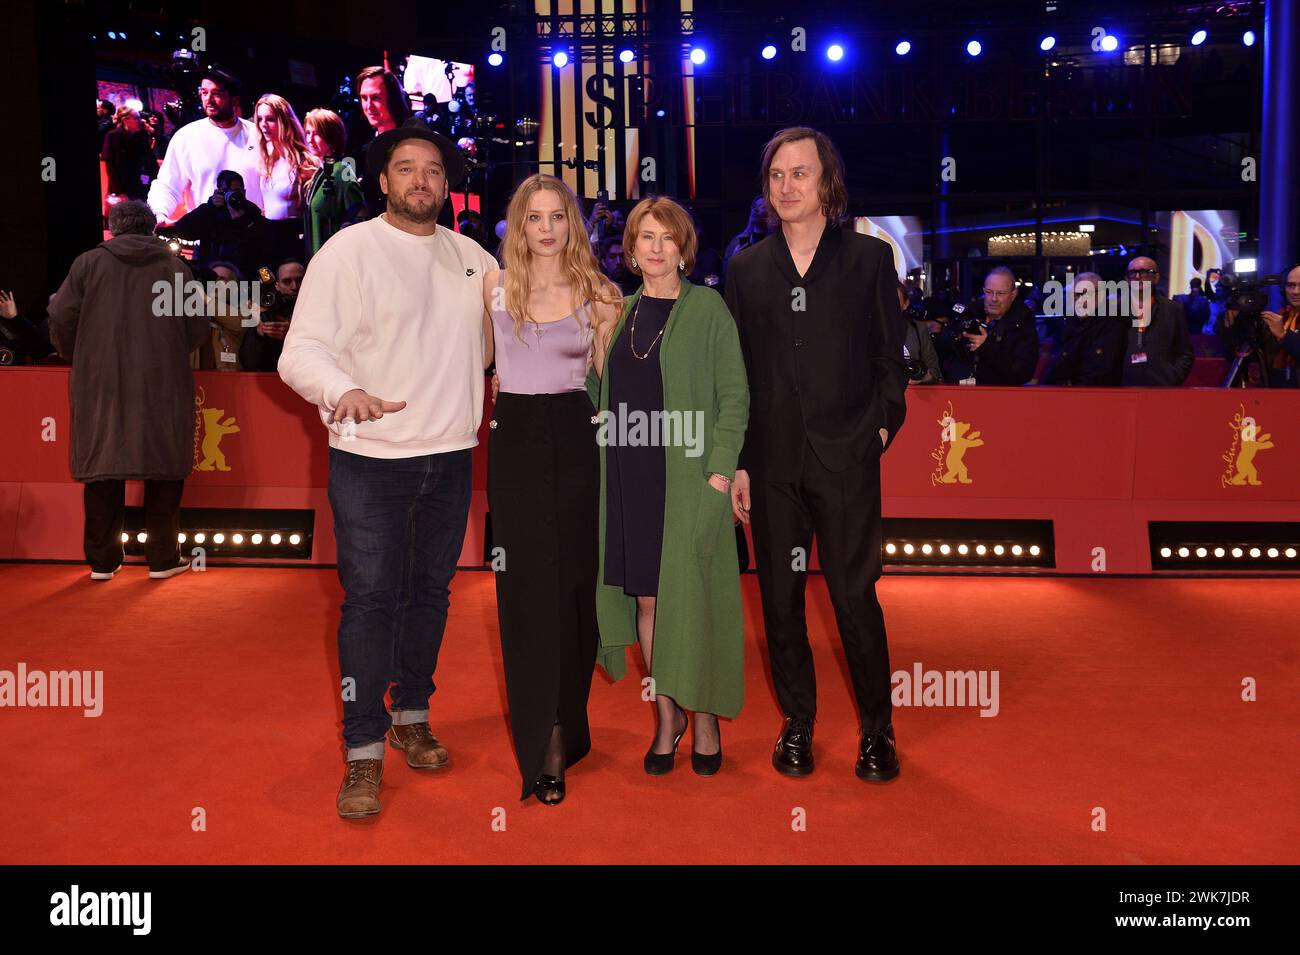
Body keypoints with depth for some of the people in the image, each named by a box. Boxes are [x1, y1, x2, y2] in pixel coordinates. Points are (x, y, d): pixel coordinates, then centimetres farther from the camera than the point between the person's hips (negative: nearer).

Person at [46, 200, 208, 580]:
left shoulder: (89, 263, 3)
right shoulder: (175, 267, 2)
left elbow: (61, 317, -1)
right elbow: (197, 329, 0)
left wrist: (79, 357, 16)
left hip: (100, 382, 1)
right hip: (162, 385, -1)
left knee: (102, 464, 8)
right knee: (163, 466, 7)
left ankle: (102, 560, 13)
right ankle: (163, 558, 9)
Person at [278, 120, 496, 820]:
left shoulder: (471, 257, 9)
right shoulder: (349, 250, -5)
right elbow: (301, 350, -14)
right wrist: (345, 391, -34)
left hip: (451, 456, 5)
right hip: (370, 459, -4)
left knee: (430, 592, 13)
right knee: (370, 600, -5)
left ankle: (411, 717, 30)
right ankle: (364, 751, 6)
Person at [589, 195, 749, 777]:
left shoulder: (706, 308, -2)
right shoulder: (621, 312, 13)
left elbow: (734, 394, -6)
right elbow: (602, 394, 20)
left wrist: (721, 469, -13)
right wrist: (594, 353, 3)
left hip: (686, 475, -5)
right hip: (629, 475, 5)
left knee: (691, 595, -1)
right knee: (645, 597, 8)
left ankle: (704, 719, 15)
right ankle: (666, 716, 21)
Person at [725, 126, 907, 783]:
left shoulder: (869, 258, 5)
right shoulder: (745, 268, 9)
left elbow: (890, 357, 7)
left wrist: (881, 428, -4)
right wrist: (736, 463, 4)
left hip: (846, 458, -2)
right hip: (772, 463, 2)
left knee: (855, 596, 0)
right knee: (780, 599, 8)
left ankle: (876, 730, 17)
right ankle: (797, 723, 24)